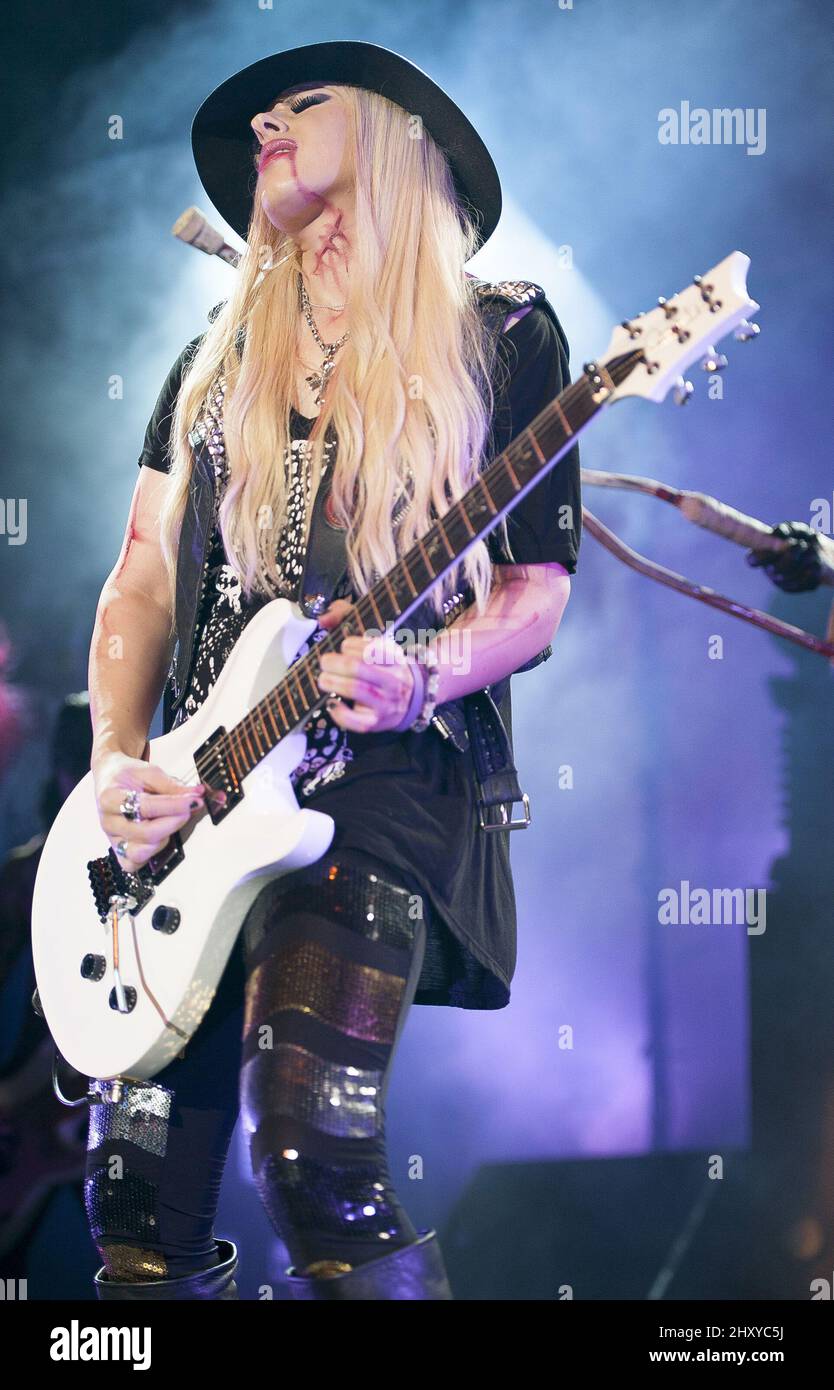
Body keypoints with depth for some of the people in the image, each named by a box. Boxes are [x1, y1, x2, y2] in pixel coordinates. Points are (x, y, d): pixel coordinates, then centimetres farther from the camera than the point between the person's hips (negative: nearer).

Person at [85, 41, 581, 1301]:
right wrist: (116, 764, 0)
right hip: (198, 796, 6)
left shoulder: (501, 334, 5)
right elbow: (144, 576, 16)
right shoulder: (220, 355, 20)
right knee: (141, 1203, 0)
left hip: (382, 782, -6)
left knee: (313, 1150, -25)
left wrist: (422, 676, -20)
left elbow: (537, 586, 0)